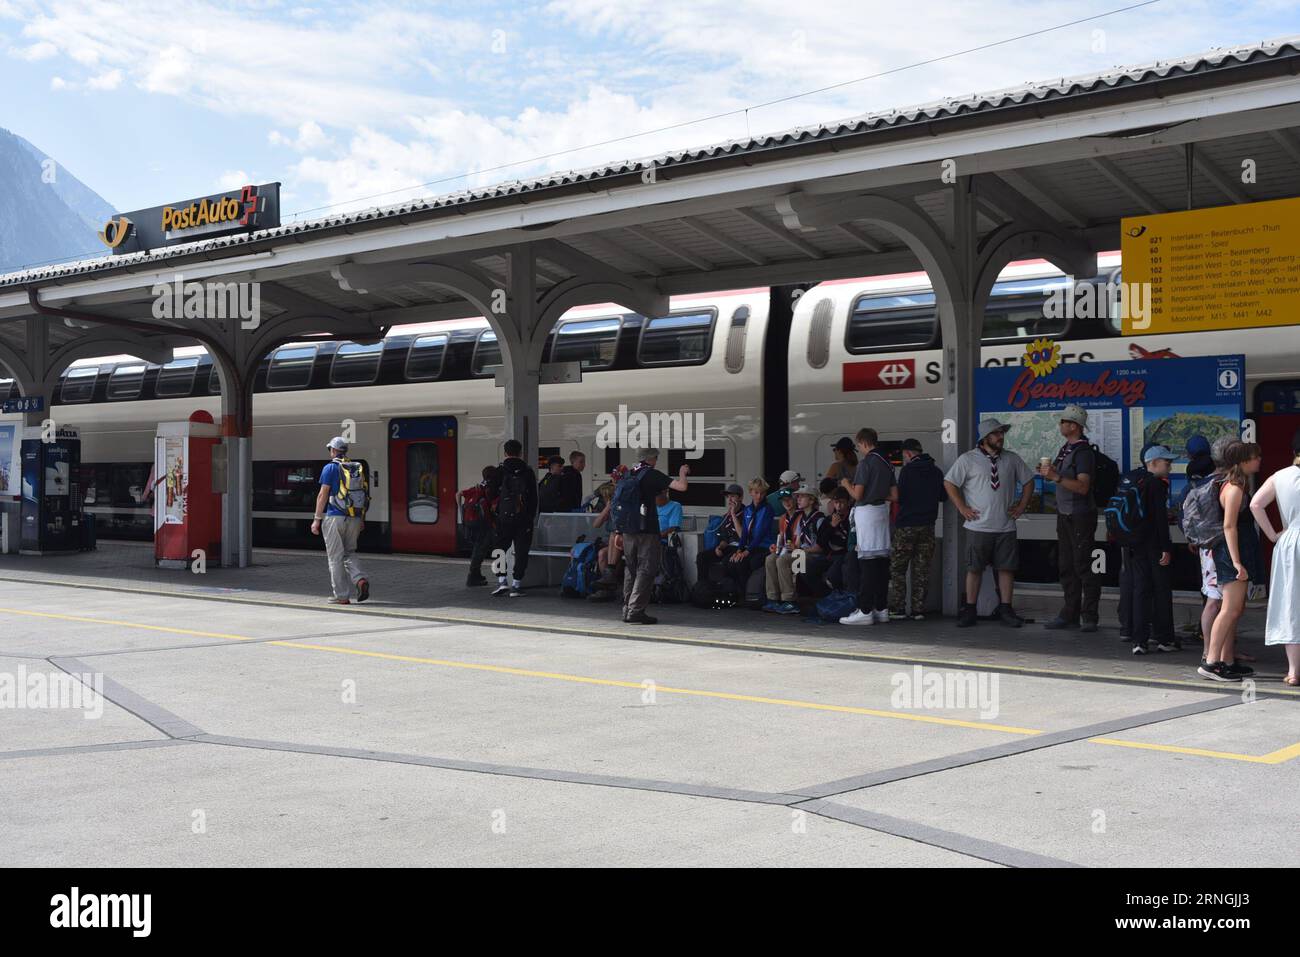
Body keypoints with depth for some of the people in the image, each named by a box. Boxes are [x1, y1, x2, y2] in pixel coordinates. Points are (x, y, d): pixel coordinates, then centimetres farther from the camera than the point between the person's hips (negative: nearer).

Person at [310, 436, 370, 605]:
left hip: (334, 517, -5)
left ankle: (341, 596, 3)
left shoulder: (330, 468, -5)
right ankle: (360, 579, -7)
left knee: (335, 557, 2)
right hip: (354, 518, 5)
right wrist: (362, 520, 18)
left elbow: (323, 495, -8)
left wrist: (317, 519, -4)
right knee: (349, 553, 18)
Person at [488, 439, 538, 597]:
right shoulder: (528, 472, 4)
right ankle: (516, 585, 3)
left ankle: (501, 581, -3)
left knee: (499, 548, 10)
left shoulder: (500, 471, -3)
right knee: (521, 551, 6)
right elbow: (534, 498, 5)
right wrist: (532, 517, 12)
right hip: (524, 518, 1)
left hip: (504, 516, -1)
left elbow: (492, 494, -1)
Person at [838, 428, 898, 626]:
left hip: (866, 511, -8)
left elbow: (857, 494, -14)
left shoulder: (866, 462, -11)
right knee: (882, 560, 8)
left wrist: (847, 484, 5)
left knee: (867, 561, -7)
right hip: (882, 511, 8)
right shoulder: (887, 463, 12)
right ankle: (882, 609, 12)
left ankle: (865, 611, -7)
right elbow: (894, 496, 13)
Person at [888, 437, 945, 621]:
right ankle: (918, 609, 5)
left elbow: (899, 497, -11)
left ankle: (897, 608, 1)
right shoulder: (936, 472, 7)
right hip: (928, 526, 5)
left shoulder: (907, 470, -9)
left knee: (897, 569, 4)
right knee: (921, 571, 7)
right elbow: (944, 496, 17)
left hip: (906, 525, -5)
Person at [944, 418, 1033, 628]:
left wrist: (1022, 506, 9)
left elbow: (1028, 481, 19)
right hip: (978, 526, -3)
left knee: (1006, 568, 3)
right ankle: (969, 611, 8)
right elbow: (949, 483, 0)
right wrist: (962, 508, -4)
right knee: (974, 569, 1)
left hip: (1006, 527, 3)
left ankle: (1005, 610, 10)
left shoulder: (1012, 459, 9)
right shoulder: (967, 459, -2)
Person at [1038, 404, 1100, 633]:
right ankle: (1070, 614, 17)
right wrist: (1048, 472, 6)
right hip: (1064, 515, 9)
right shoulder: (1065, 449, 13)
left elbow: (1082, 487, -23)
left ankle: (1089, 617, -1)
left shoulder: (1084, 452, -14)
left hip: (1081, 516, -9)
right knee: (1066, 566, 10)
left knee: (1082, 566, -6)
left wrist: (1056, 477, -29)